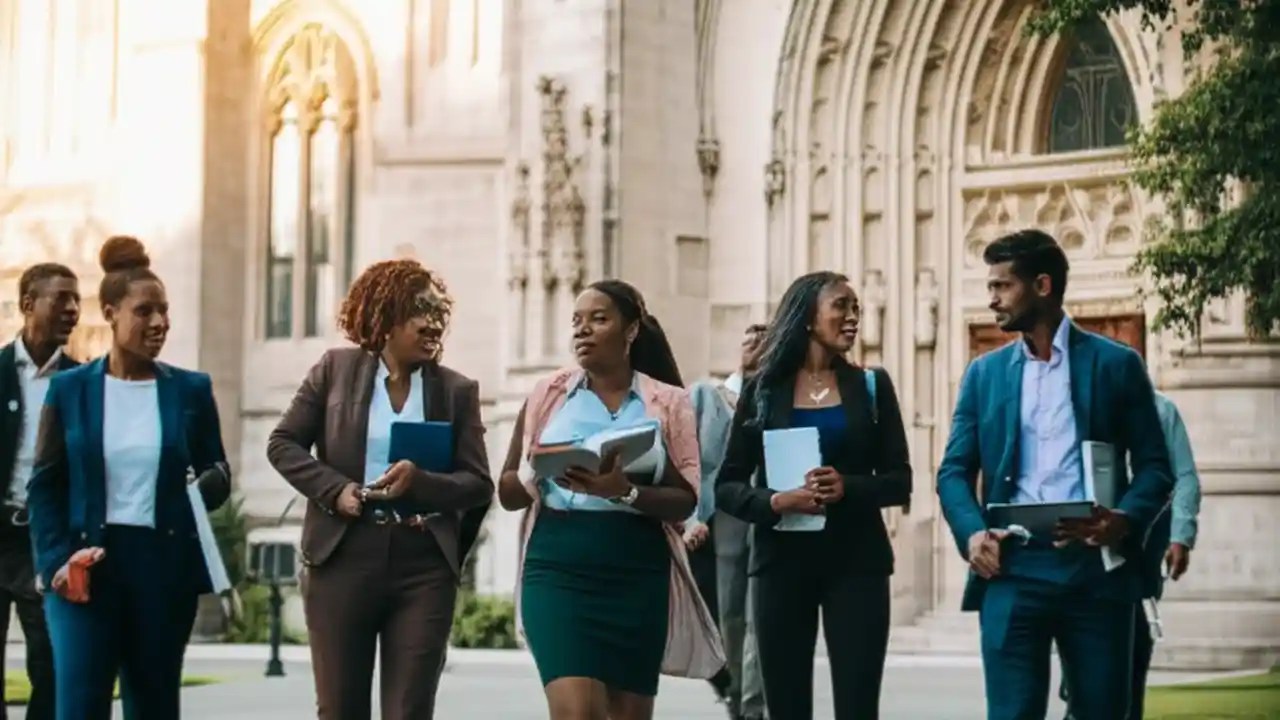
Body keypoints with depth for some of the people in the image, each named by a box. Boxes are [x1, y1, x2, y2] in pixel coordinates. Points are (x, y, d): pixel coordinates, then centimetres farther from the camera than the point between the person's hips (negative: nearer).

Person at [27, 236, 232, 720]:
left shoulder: (191, 390, 6)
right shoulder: (69, 388, 3)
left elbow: (218, 473, 10)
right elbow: (45, 485, 3)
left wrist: (208, 485, -14)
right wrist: (55, 559, -9)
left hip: (166, 567, 2)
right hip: (85, 568, -2)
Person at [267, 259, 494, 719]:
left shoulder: (457, 390, 7)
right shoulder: (336, 369, 6)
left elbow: (478, 484, 2)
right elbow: (283, 443, 8)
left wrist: (420, 482, -17)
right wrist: (334, 489, -8)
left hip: (424, 565, 0)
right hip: (343, 556, 0)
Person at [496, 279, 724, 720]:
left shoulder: (668, 402, 6)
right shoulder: (549, 394, 9)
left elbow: (685, 501, -2)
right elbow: (508, 493, 9)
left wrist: (626, 492, -20)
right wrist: (536, 472, -13)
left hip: (638, 575, 1)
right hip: (559, 570, -1)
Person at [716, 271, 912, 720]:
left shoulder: (871, 386, 7)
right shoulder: (763, 390, 4)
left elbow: (899, 480, 4)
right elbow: (727, 486, 3)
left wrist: (849, 488, -15)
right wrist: (774, 502, -17)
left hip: (856, 562, 0)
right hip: (782, 561, 0)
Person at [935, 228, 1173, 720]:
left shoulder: (1116, 364, 6)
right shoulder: (984, 373, 14)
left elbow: (1154, 467, 4)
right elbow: (955, 471, 11)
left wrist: (1125, 521, -16)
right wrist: (971, 532, -9)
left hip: (1096, 568, -1)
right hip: (1013, 569, 1)